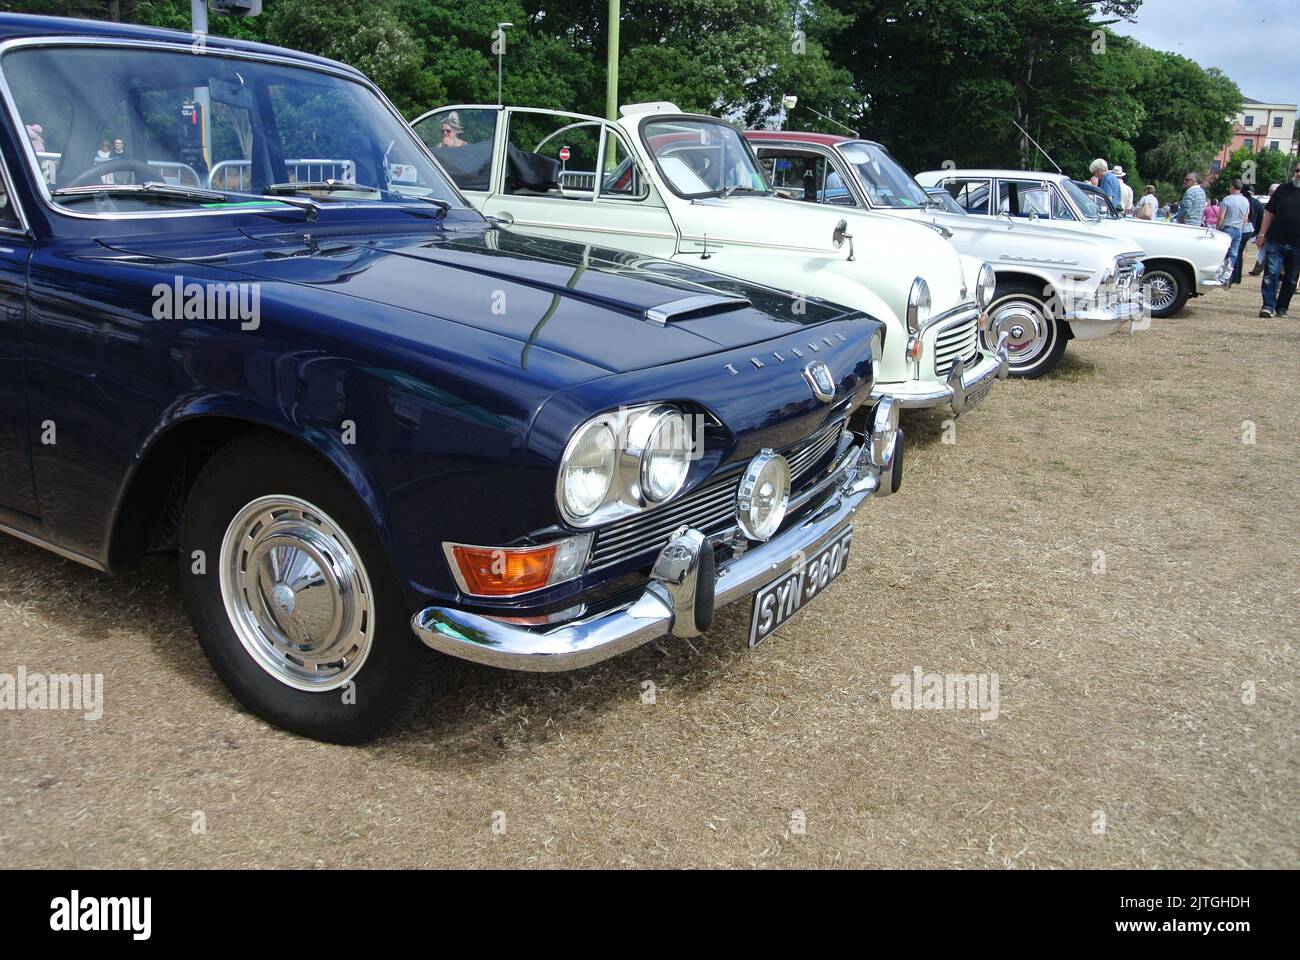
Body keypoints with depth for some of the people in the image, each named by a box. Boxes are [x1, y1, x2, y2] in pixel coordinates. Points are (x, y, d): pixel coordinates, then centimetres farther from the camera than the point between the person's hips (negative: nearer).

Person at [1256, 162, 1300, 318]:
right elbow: (1269, 213, 9)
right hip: (1276, 241, 0)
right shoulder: (1283, 189, 7)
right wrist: (1262, 235, 2)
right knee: (1271, 273, -10)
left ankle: (1282, 308, 16)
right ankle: (1268, 306, -11)